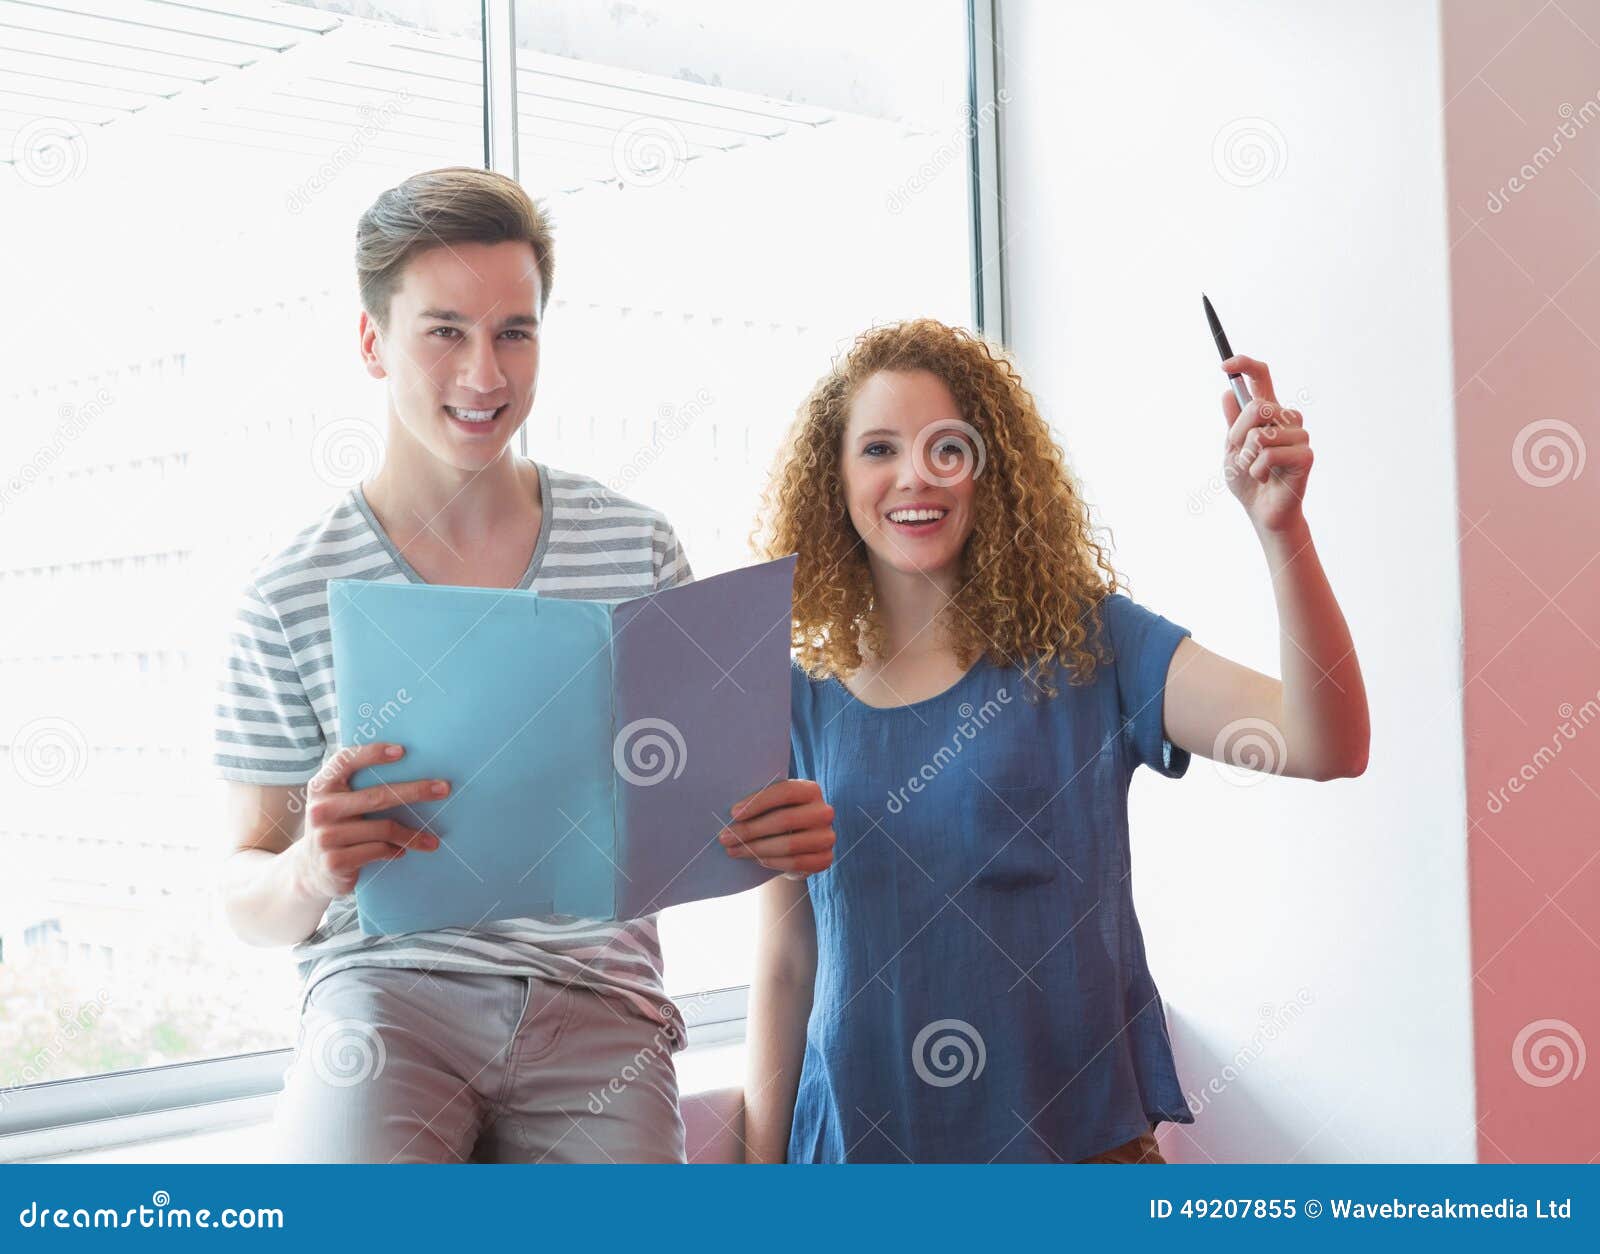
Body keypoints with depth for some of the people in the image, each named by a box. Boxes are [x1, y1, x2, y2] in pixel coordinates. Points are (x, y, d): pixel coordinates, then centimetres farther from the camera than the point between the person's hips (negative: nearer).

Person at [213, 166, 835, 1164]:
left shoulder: (639, 548, 7)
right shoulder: (296, 595, 2)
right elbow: (248, 906, 5)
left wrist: (776, 830, -9)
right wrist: (311, 871, -19)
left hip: (598, 994, 2)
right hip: (387, 989, -2)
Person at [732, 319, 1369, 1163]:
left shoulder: (1087, 647, -6)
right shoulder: (799, 699, -1)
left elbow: (1326, 747, -19)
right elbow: (784, 968, 3)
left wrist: (1279, 527, -30)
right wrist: (760, 1158, 2)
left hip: (1072, 1133, -1)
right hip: (859, 1136, 2)